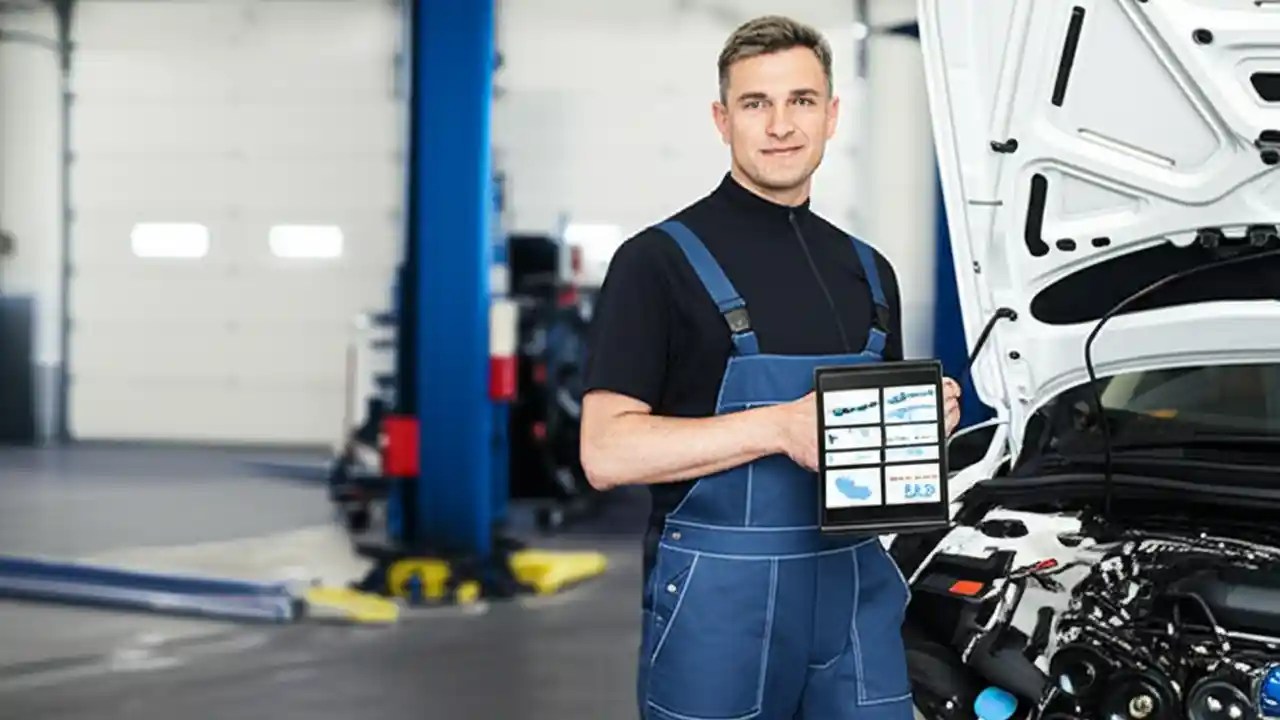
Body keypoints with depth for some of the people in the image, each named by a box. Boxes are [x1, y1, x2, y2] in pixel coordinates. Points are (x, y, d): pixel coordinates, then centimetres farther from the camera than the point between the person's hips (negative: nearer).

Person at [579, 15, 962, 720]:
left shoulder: (867, 271, 14)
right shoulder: (660, 261, -6)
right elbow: (606, 452, -14)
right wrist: (781, 427, -21)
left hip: (856, 589, 5)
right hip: (717, 599, -5)